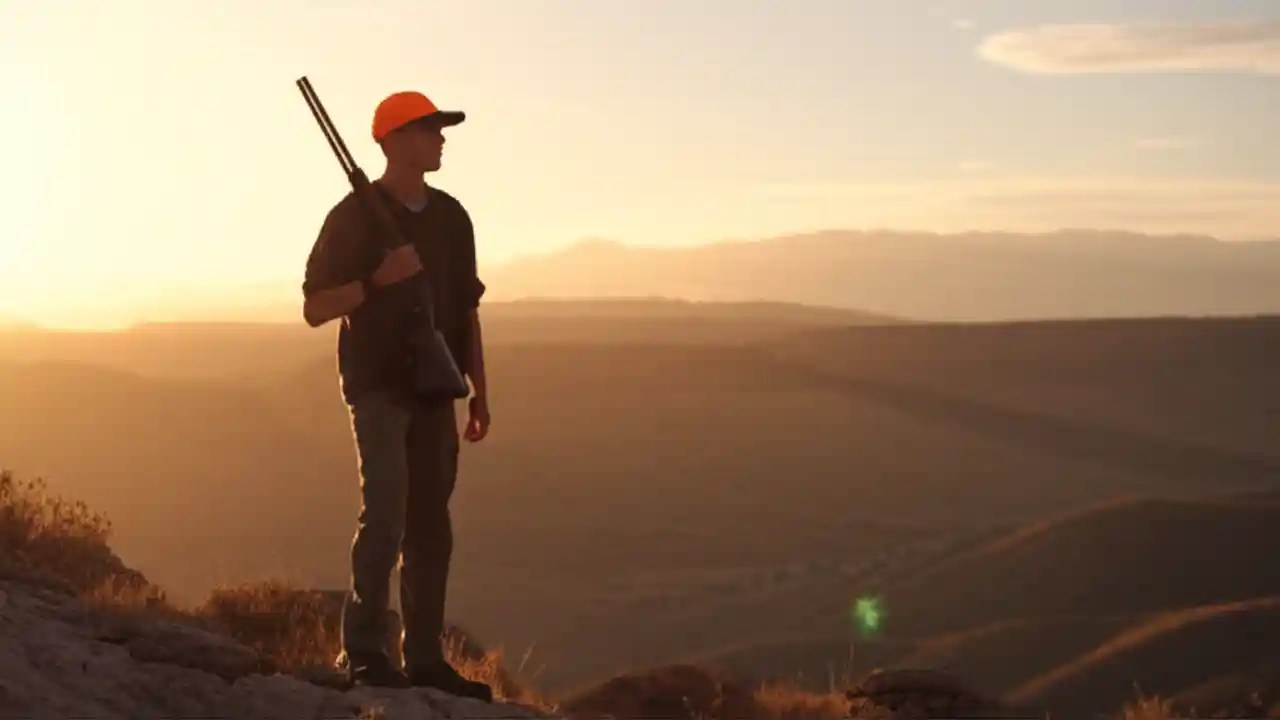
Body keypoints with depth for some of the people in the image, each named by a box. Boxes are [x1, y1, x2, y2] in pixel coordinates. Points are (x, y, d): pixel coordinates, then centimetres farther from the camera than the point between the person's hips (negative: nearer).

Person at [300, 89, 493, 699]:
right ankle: (362, 650, -6)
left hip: (434, 392, 6)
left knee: (429, 525, 6)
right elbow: (315, 308, -6)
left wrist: (479, 390, 11)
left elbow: (467, 310, 16)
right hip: (377, 386, -6)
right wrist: (379, 279, -20)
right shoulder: (355, 216, -6)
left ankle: (424, 657, 12)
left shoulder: (451, 217, 11)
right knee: (385, 514, -16)